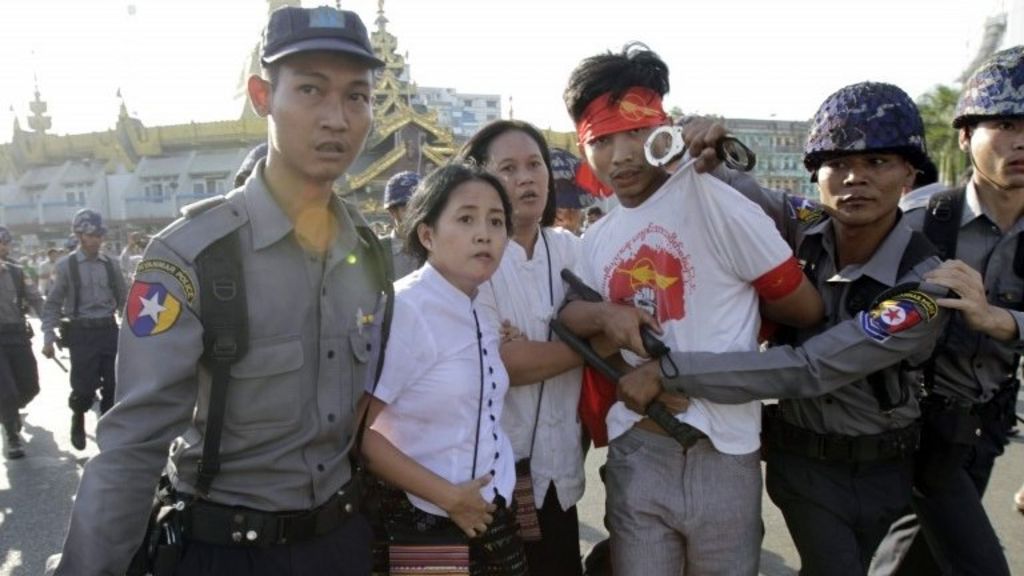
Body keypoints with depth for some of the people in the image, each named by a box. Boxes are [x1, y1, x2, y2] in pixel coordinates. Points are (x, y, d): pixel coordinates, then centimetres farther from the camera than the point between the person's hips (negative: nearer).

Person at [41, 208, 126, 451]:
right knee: (85, 388, -1)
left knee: (113, 386, 4)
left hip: (109, 330, 3)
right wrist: (48, 338, -6)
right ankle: (78, 418, 31)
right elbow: (53, 304, 0)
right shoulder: (66, 265, -3)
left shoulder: (110, 264, 5)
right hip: (82, 333, -3)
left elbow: (123, 299, 13)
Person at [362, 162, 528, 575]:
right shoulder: (403, 308, -18)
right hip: (424, 525, -7)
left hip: (492, 519, 7)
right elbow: (353, 431, -20)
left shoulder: (479, 315, 4)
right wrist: (447, 496, -16)